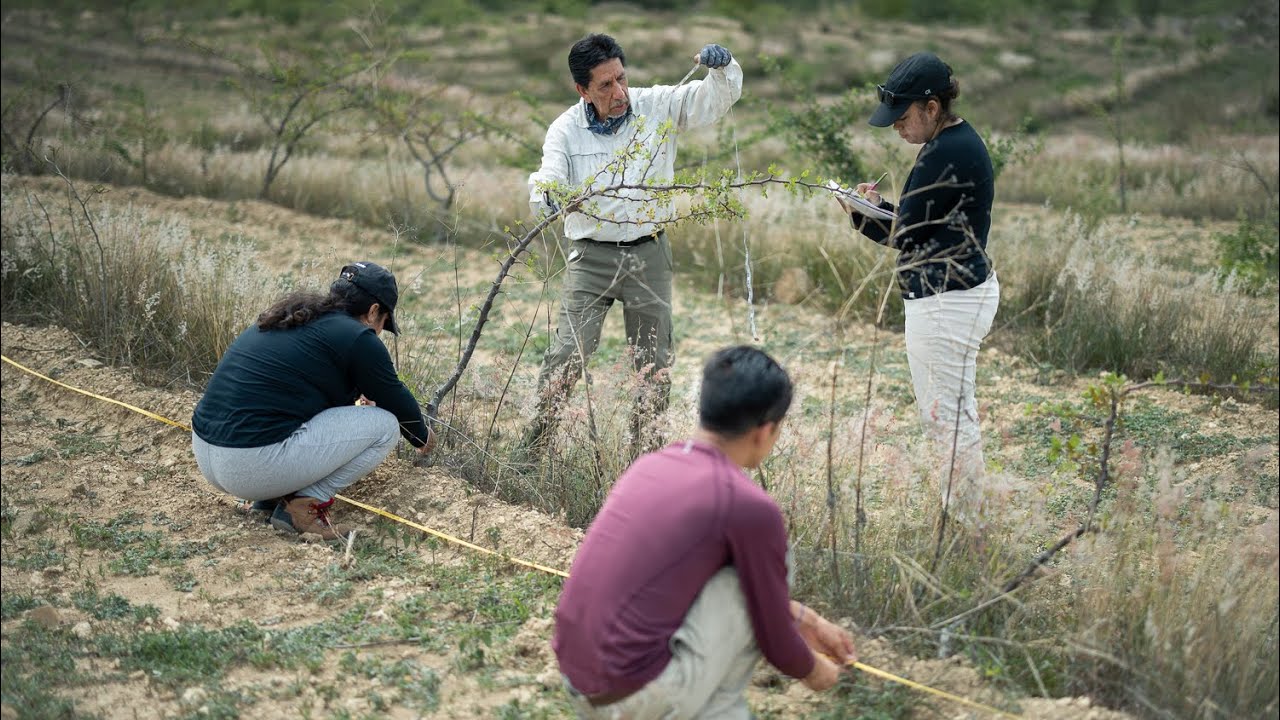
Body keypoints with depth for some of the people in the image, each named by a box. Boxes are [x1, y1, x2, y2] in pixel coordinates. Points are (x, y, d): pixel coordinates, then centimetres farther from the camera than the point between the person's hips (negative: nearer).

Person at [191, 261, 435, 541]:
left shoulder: (288, 317, 18)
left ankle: (274, 494, 17)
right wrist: (423, 436, 29)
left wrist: (356, 398, 52)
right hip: (255, 464, -9)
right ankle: (304, 505, -2)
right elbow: (395, 399, 10)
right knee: (384, 424, 3)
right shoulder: (356, 338, -4)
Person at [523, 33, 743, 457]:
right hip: (591, 256, -1)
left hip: (648, 254, 2)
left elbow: (718, 97, -3)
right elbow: (549, 177, -18)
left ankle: (643, 452, 25)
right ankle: (531, 449, 3)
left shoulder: (657, 106, -2)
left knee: (656, 366, 9)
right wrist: (545, 196, -42)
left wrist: (722, 68, -26)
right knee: (567, 355, -10)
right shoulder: (566, 130, -4)